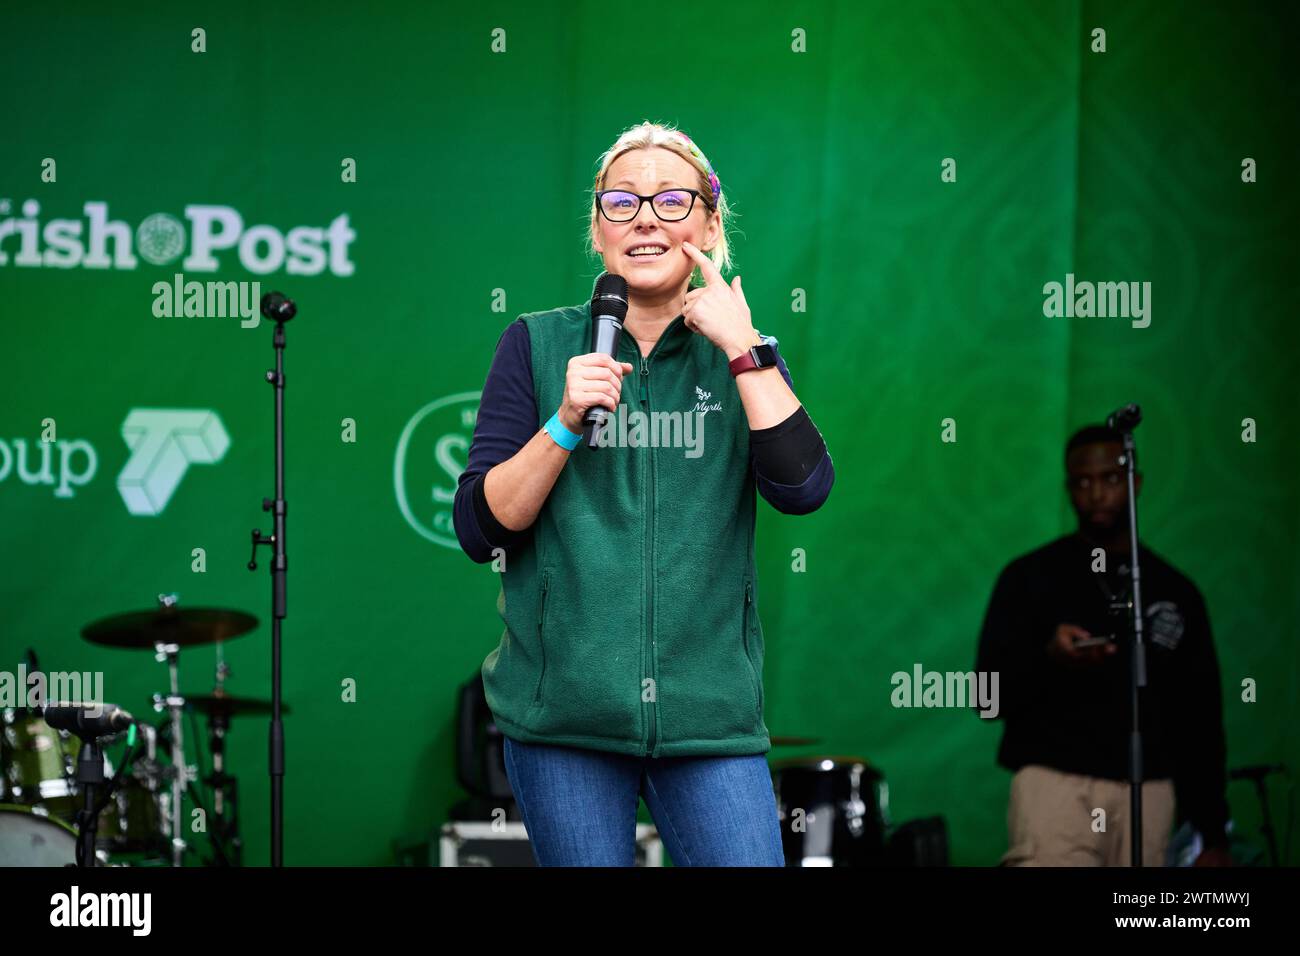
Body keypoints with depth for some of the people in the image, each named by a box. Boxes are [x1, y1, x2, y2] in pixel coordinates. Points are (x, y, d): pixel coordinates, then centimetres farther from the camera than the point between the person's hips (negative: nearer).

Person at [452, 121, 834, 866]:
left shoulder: (742, 356, 10)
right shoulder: (538, 345, 6)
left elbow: (803, 489, -7)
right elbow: (480, 529, 0)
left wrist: (744, 349, -9)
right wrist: (565, 421, -12)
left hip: (709, 711, 1)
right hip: (564, 706, -1)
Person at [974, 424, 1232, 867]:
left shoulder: (1175, 593, 14)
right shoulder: (1029, 578, 5)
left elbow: (1200, 719, 15)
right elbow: (990, 695, 0)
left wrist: (1214, 834, 11)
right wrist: (1048, 659, -21)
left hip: (1145, 794, 3)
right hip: (1054, 784, -3)